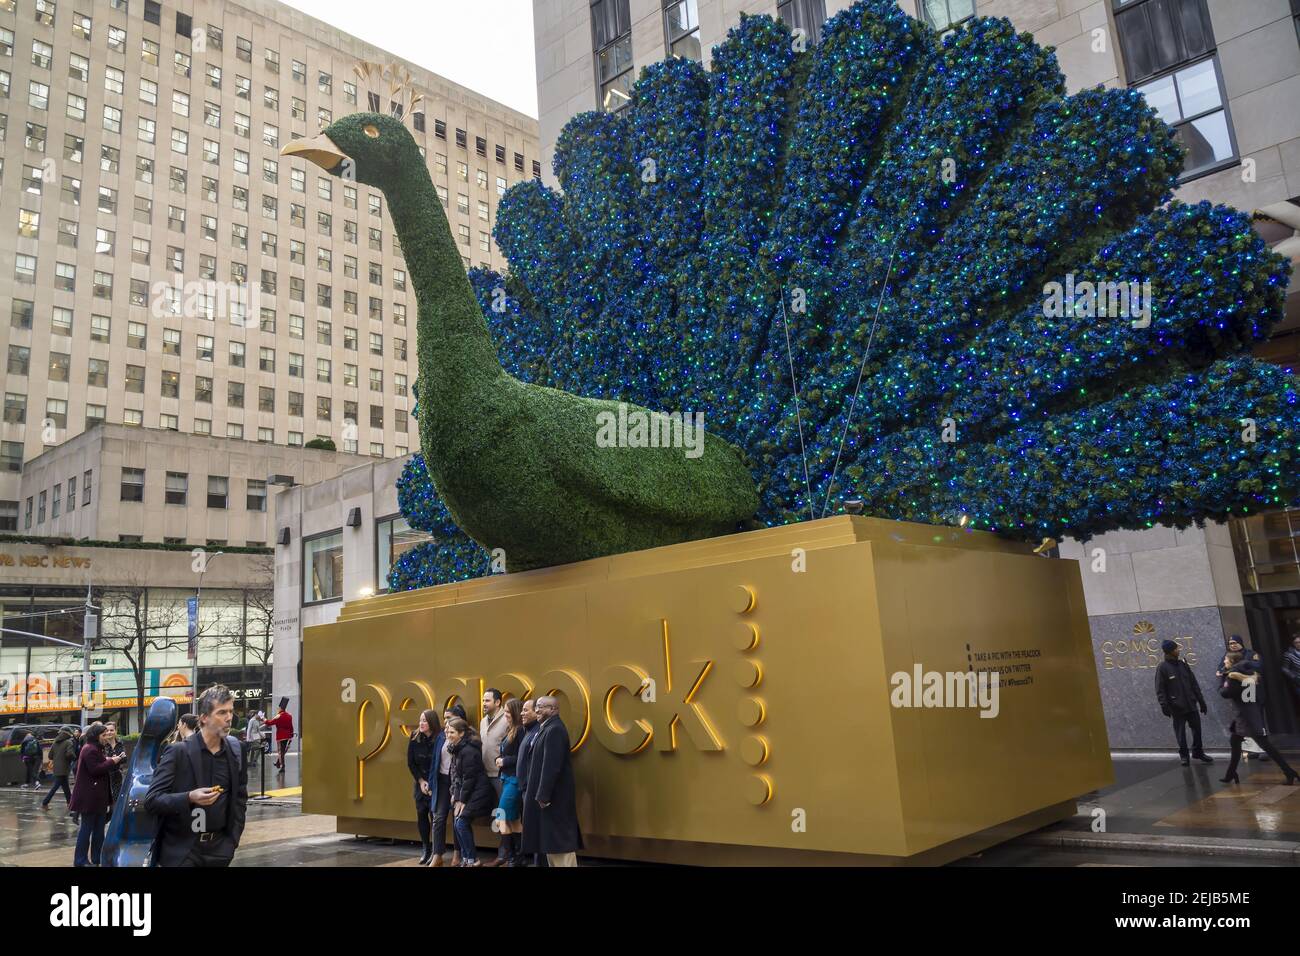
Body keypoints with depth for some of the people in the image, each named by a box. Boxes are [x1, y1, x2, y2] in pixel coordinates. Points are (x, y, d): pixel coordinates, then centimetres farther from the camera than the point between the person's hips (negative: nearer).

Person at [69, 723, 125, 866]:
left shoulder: (98, 749, 17)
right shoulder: (89, 749, -16)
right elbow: (95, 769, -23)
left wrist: (117, 760, 5)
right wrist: (111, 761, -16)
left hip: (99, 795, 10)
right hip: (90, 796, -10)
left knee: (99, 828, 12)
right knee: (87, 828, -1)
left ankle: (96, 858, 18)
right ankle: (80, 860, 7)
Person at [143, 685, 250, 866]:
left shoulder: (235, 751, 2)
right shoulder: (178, 752, -10)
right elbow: (151, 800, -11)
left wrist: (232, 840, 4)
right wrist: (189, 798, -25)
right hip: (180, 849, -3)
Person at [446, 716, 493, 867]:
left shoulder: (468, 751, -21)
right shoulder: (457, 749, 9)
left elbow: (469, 778, -19)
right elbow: (456, 774, 12)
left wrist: (462, 800, -14)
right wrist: (455, 795, 3)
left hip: (476, 793, -9)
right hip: (466, 793, 9)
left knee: (461, 823, -11)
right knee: (457, 825, 7)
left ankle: (473, 860, 0)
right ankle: (466, 858, 18)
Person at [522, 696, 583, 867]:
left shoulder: (554, 730, -20)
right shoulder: (548, 728, 12)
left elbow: (551, 766, -25)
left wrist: (543, 795, -24)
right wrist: (541, 793, 17)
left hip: (553, 795, -10)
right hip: (548, 793, 10)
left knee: (560, 838, -4)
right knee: (552, 838, 16)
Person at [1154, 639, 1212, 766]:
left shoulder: (1182, 663, 6)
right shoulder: (1162, 668, -10)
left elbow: (1194, 683, 11)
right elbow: (1160, 689, -11)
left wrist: (1201, 700, 11)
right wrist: (1164, 705, -18)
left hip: (1191, 704, 5)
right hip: (1177, 706, -5)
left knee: (1197, 728, 10)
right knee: (1180, 732, 5)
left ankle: (1198, 751, 28)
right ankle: (1183, 755, 18)